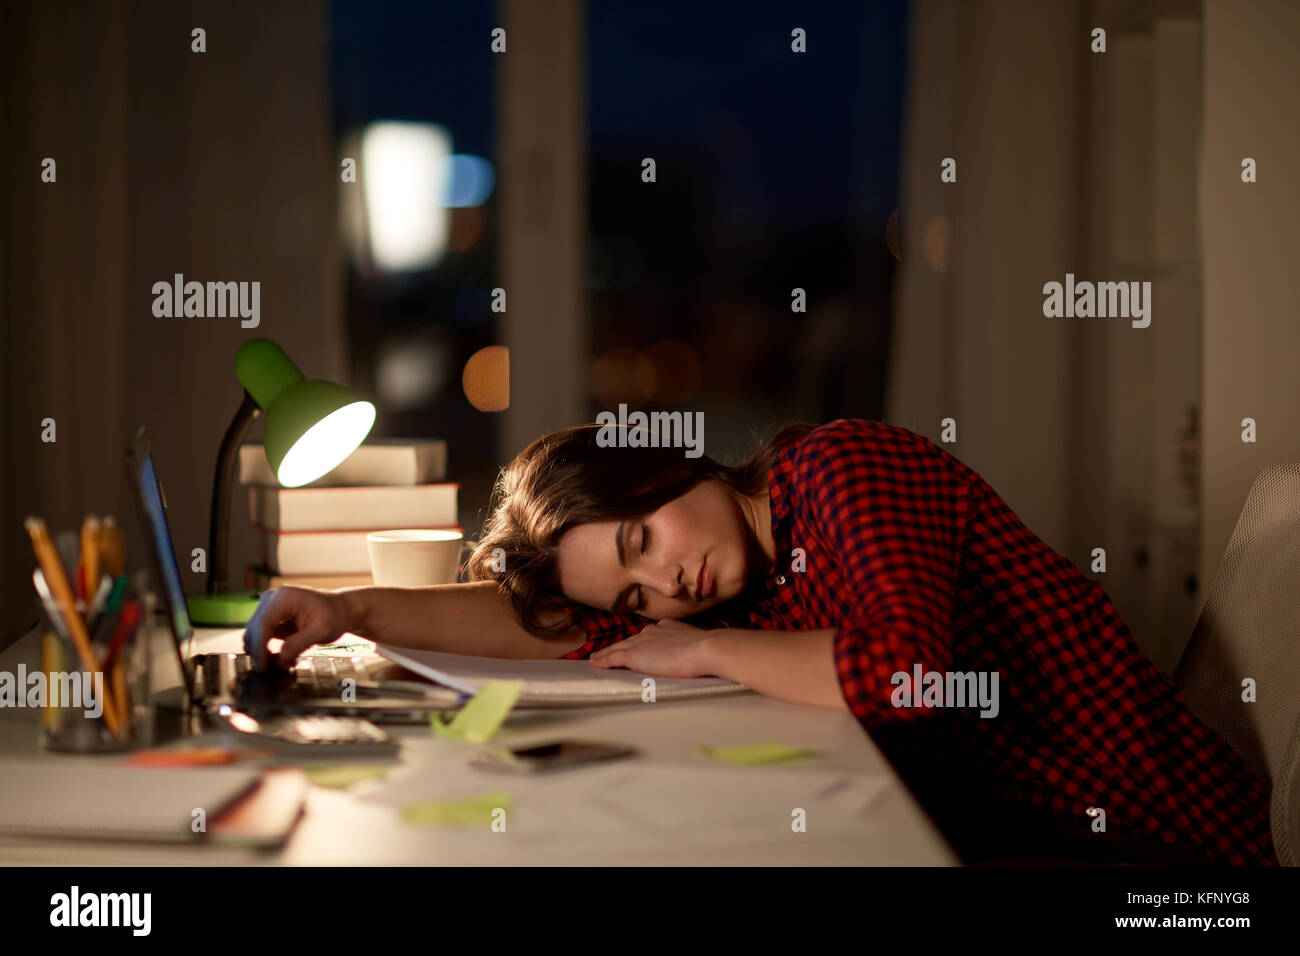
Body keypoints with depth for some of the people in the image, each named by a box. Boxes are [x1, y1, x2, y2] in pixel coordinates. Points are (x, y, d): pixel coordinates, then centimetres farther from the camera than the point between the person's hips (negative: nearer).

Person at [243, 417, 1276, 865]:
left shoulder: (840, 466, -15)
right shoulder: (744, 598, 8)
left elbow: (911, 673, -29)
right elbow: (549, 628, 12)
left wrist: (704, 650, -14)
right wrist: (349, 609, 1)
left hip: (1152, 827, -7)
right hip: (1014, 802, 7)